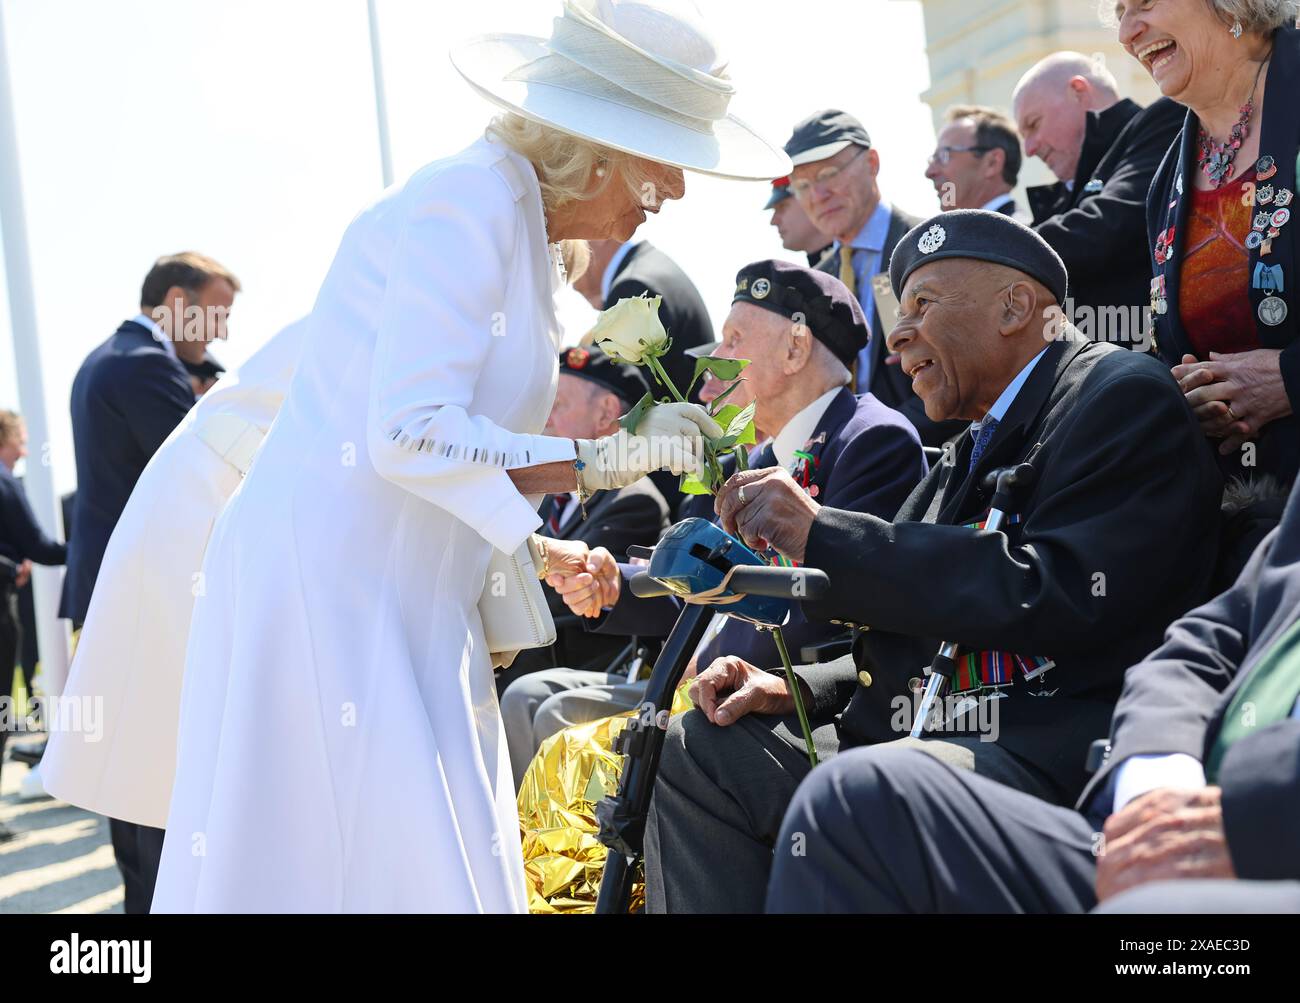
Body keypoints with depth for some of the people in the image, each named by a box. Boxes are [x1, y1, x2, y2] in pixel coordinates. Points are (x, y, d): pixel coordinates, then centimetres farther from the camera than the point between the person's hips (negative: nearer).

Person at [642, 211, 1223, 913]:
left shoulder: (1122, 394, -3)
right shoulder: (972, 454, 24)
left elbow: (1058, 595, -19)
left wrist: (820, 537, -16)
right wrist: (794, 689, 7)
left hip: (1055, 760, -9)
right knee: (698, 751, 4)